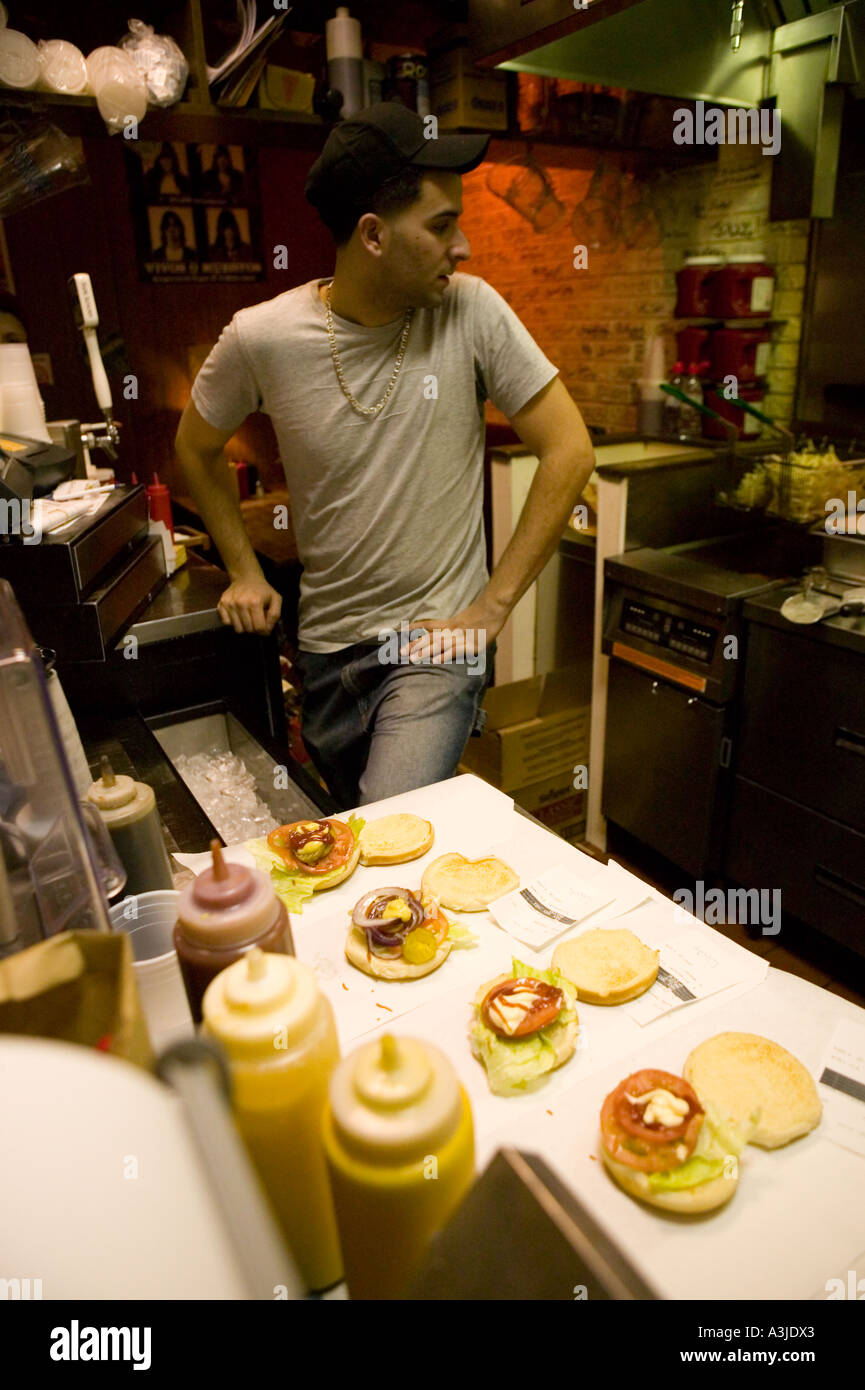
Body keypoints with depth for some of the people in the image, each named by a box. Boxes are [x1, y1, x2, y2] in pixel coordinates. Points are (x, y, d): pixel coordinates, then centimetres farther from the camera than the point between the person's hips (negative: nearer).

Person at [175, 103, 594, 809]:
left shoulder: (470, 311, -11)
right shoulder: (260, 337, -8)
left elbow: (569, 449, -10)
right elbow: (197, 446, 10)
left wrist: (491, 608, -11)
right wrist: (245, 572, 5)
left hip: (436, 643, -3)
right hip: (325, 645, 3)